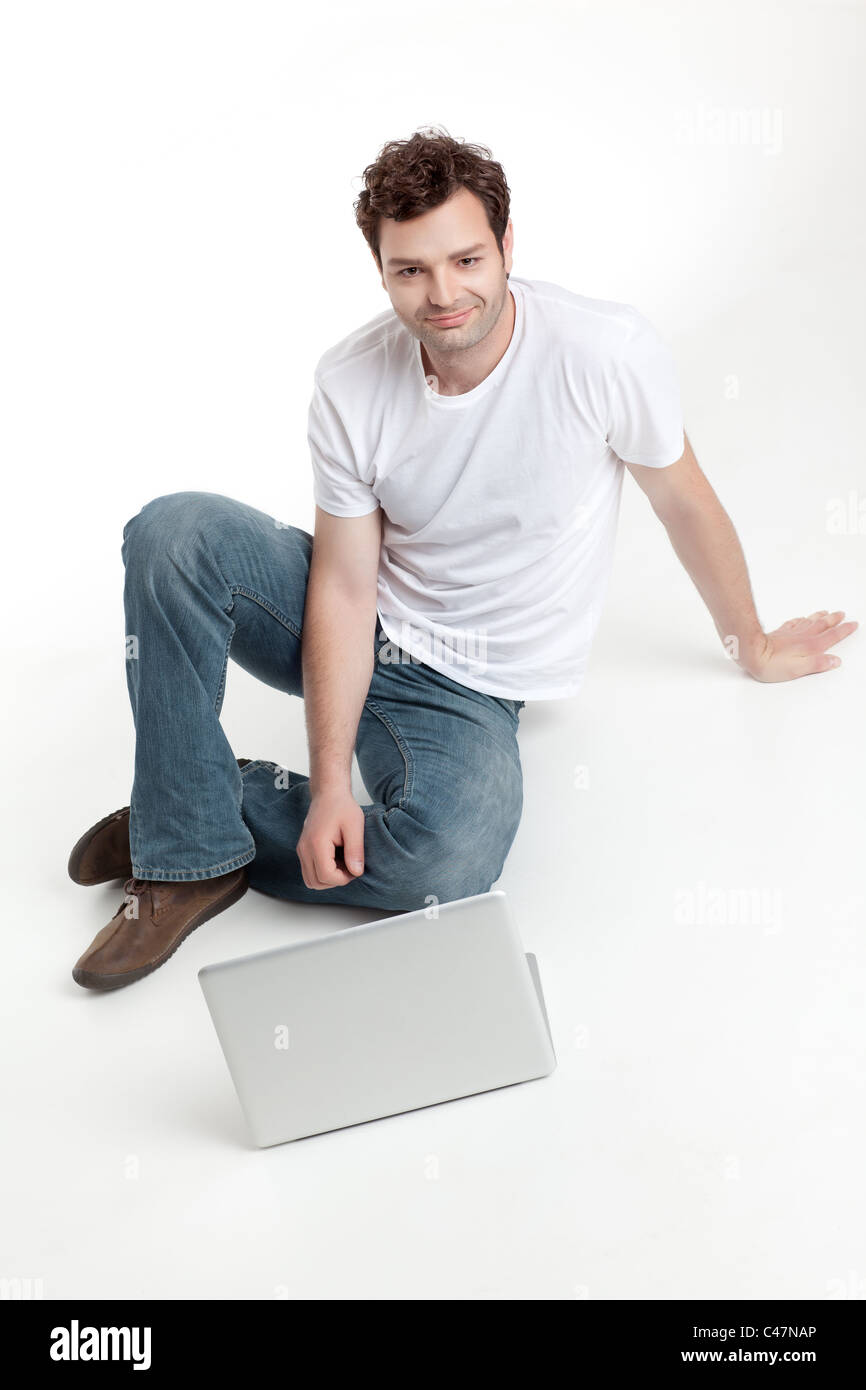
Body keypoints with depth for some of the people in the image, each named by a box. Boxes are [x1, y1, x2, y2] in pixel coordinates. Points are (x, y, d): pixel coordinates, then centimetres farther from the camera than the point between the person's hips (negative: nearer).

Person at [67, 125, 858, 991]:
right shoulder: (350, 386, -14)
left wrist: (753, 646, 11)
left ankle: (213, 812, -6)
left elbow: (684, 502, -4)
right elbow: (345, 586, -13)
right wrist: (331, 781, -21)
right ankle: (189, 859, -15)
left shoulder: (607, 352, -20)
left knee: (448, 864, -34)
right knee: (175, 530, -24)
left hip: (469, 690, -2)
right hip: (358, 633, 2)